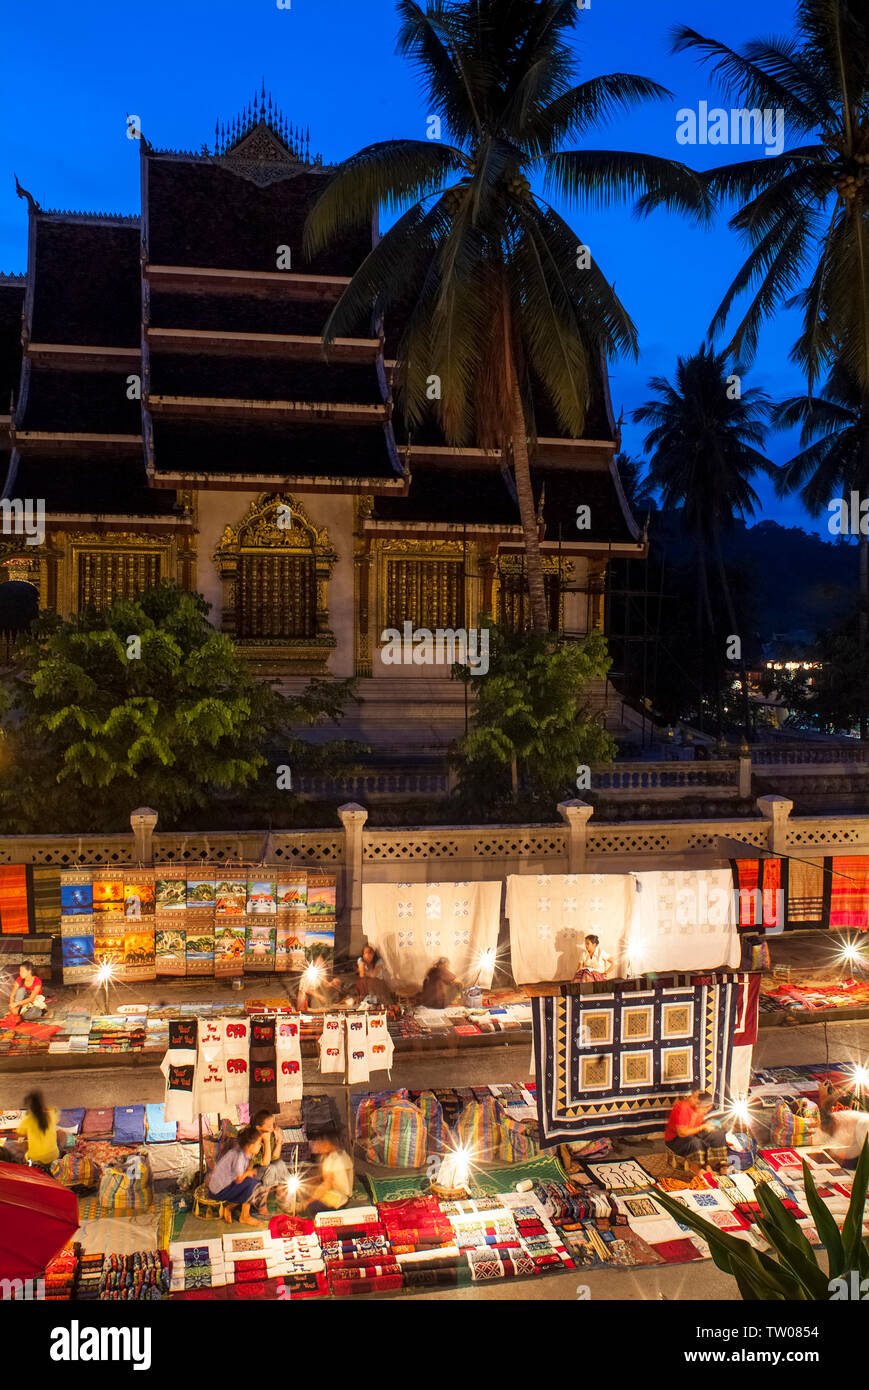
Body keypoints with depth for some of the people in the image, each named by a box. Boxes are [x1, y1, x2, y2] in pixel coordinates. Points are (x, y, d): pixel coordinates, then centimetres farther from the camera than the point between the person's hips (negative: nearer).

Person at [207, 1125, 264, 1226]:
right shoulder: (239, 1156, -28)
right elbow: (239, 1179, -24)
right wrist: (249, 1172, -7)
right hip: (219, 1191, -9)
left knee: (256, 1181, 4)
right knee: (250, 1182, -23)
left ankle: (229, 1206, 7)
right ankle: (244, 1217, -7)